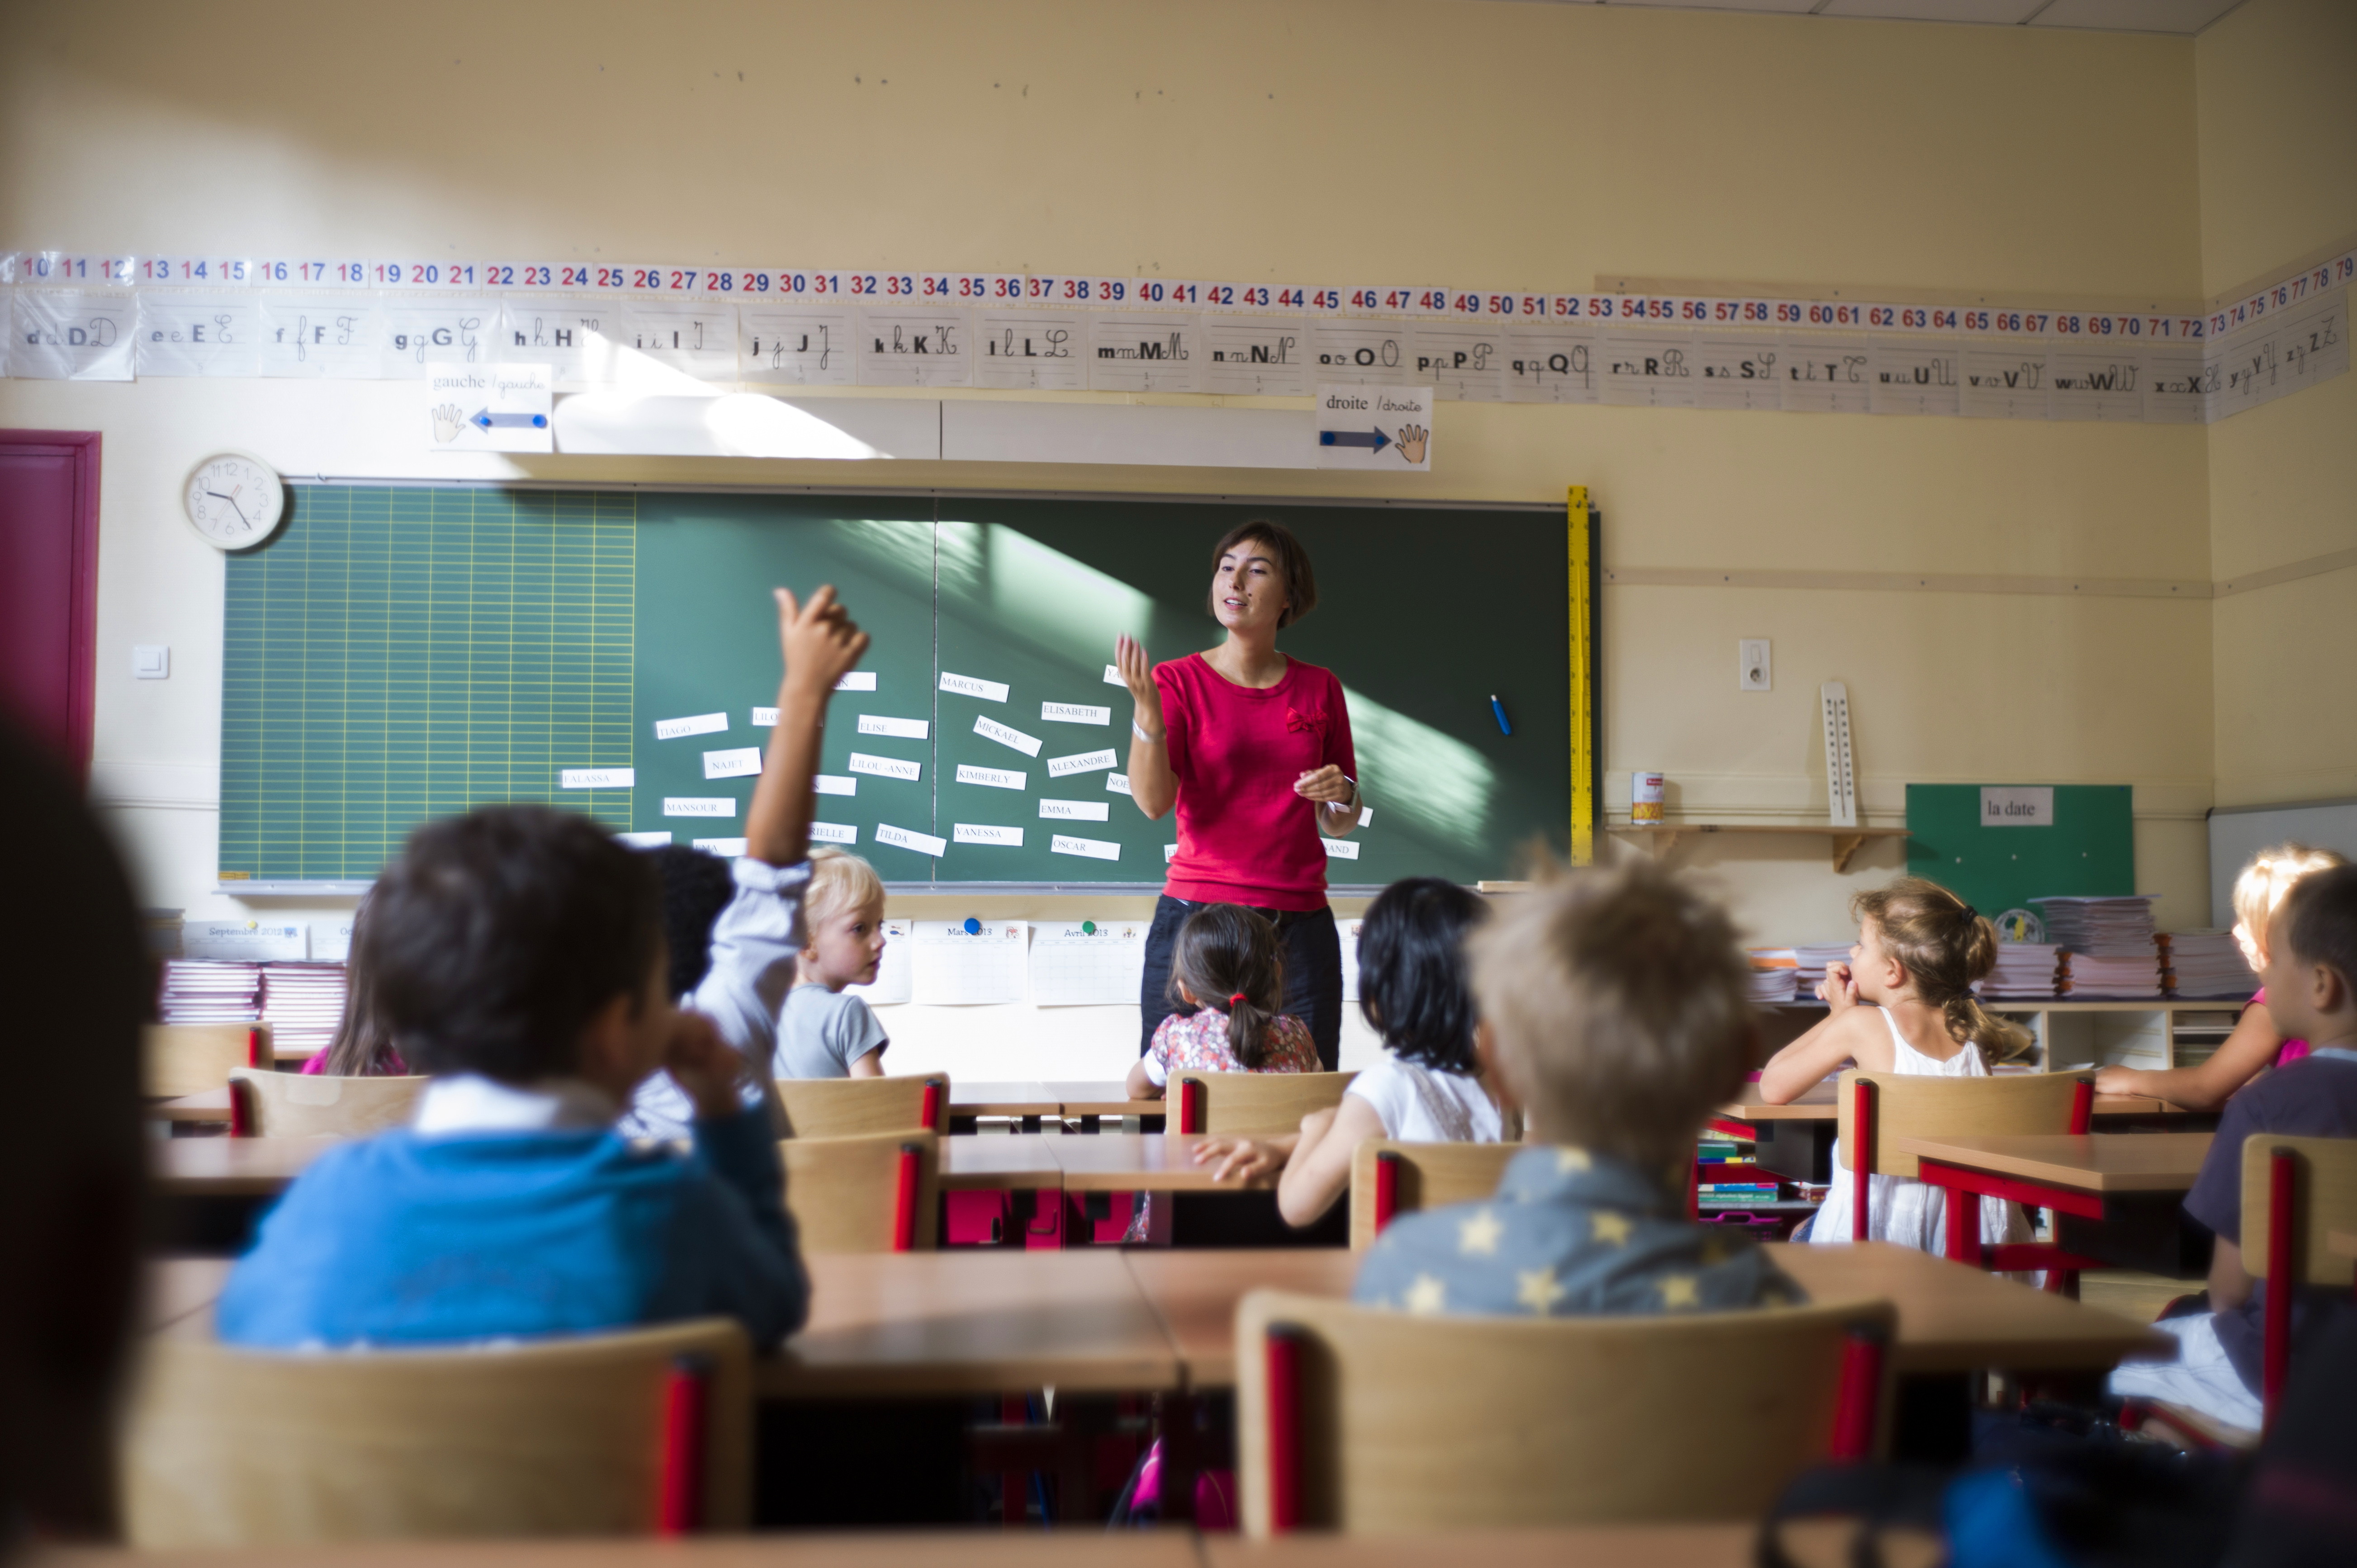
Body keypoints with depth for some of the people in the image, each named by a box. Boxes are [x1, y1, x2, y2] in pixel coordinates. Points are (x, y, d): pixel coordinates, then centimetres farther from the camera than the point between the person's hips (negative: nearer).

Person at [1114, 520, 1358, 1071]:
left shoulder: (1320, 689, 10)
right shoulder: (1178, 681, 2)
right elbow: (1153, 801, -12)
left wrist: (1340, 797, -5)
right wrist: (1146, 708, -24)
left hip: (1300, 926, 2)